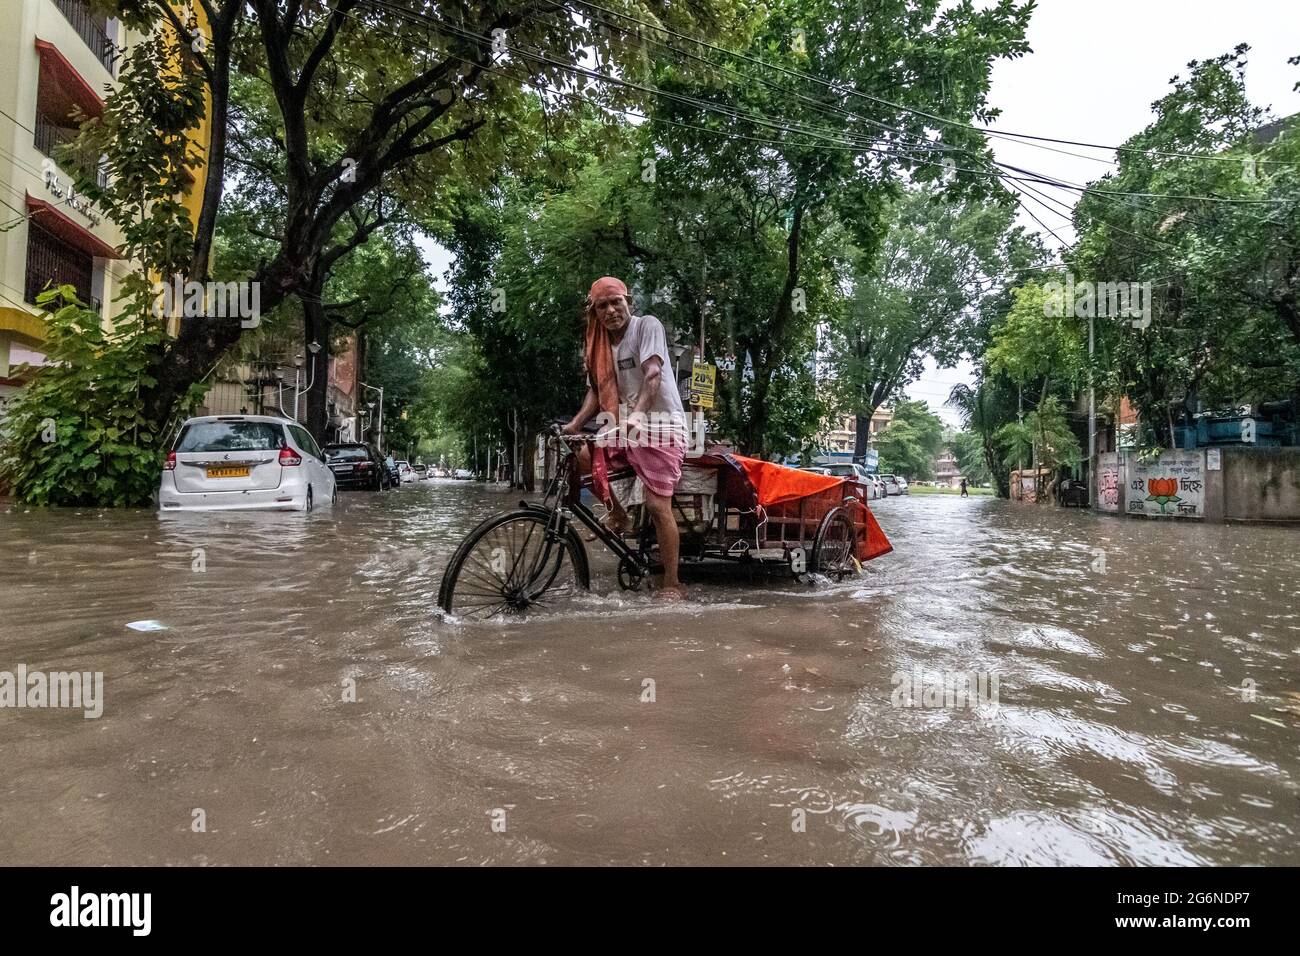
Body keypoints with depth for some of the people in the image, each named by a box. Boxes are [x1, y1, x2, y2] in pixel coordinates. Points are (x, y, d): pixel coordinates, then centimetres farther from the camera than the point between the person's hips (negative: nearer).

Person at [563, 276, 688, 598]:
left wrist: (636, 416, -35)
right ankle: (616, 513, 12)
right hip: (625, 428, 7)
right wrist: (575, 424, -9)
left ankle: (671, 583, 2)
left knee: (658, 505, -11)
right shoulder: (601, 345, 13)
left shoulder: (647, 325, -7)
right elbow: (597, 390, 7)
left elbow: (653, 374, -21)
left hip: (660, 427, -7)